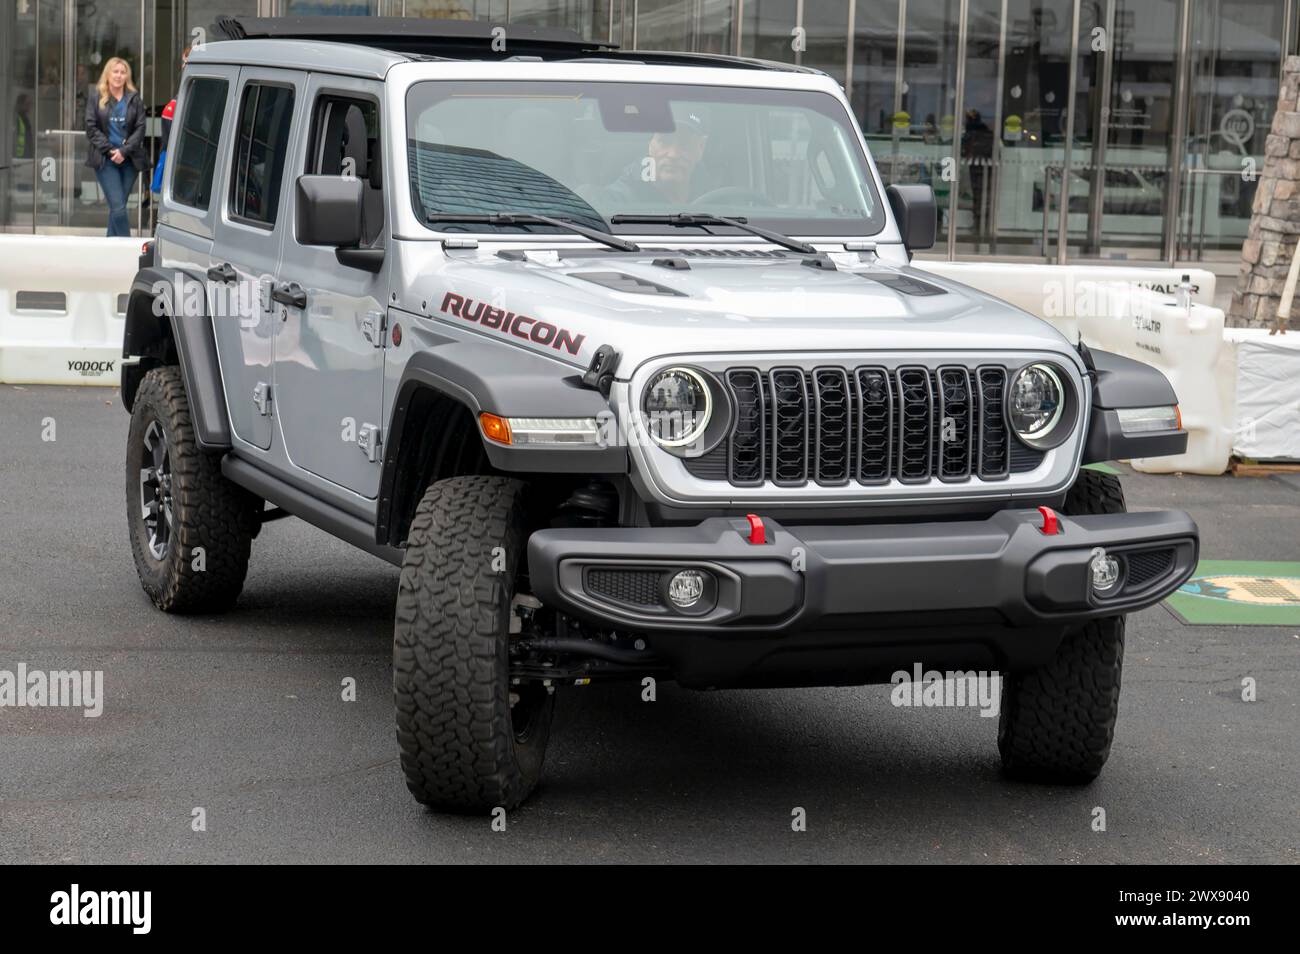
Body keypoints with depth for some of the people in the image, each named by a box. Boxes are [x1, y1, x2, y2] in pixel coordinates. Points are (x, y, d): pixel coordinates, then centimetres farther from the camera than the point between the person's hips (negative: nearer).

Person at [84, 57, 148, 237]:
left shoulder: (134, 100, 7)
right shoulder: (95, 99, 4)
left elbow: (140, 128, 1)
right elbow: (91, 128, 0)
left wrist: (124, 151, -11)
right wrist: (109, 150, -10)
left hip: (128, 159, 2)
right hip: (105, 160, -2)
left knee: (117, 207, 6)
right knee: (118, 207, -12)